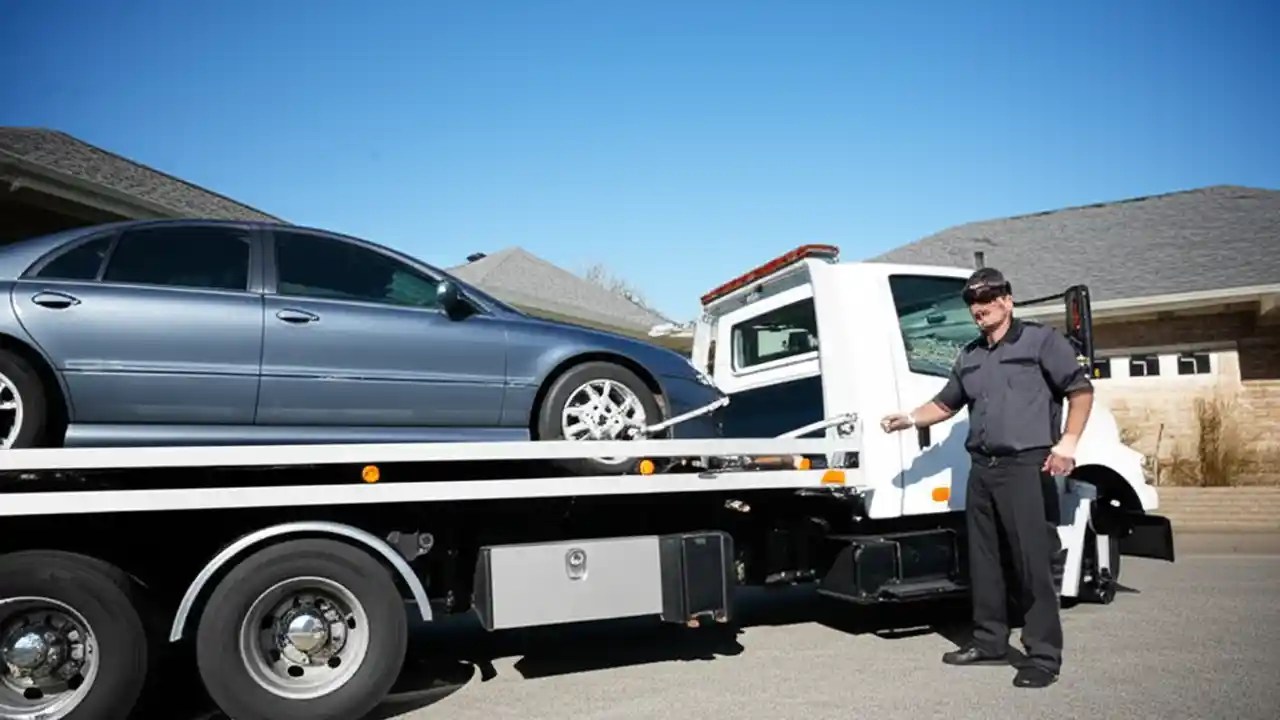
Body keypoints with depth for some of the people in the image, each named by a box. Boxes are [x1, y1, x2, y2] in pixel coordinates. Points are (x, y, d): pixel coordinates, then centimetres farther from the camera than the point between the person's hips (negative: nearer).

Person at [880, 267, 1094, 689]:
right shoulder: (969, 357, 18)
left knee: (1032, 561, -6)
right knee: (984, 560, 11)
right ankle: (990, 641, 23)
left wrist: (1068, 441, -14)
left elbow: (1081, 390, -3)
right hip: (982, 468, 7)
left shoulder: (1040, 341, 1)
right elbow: (946, 404, 26)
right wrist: (911, 419, 10)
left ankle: (1044, 655, 3)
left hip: (1026, 466, -6)